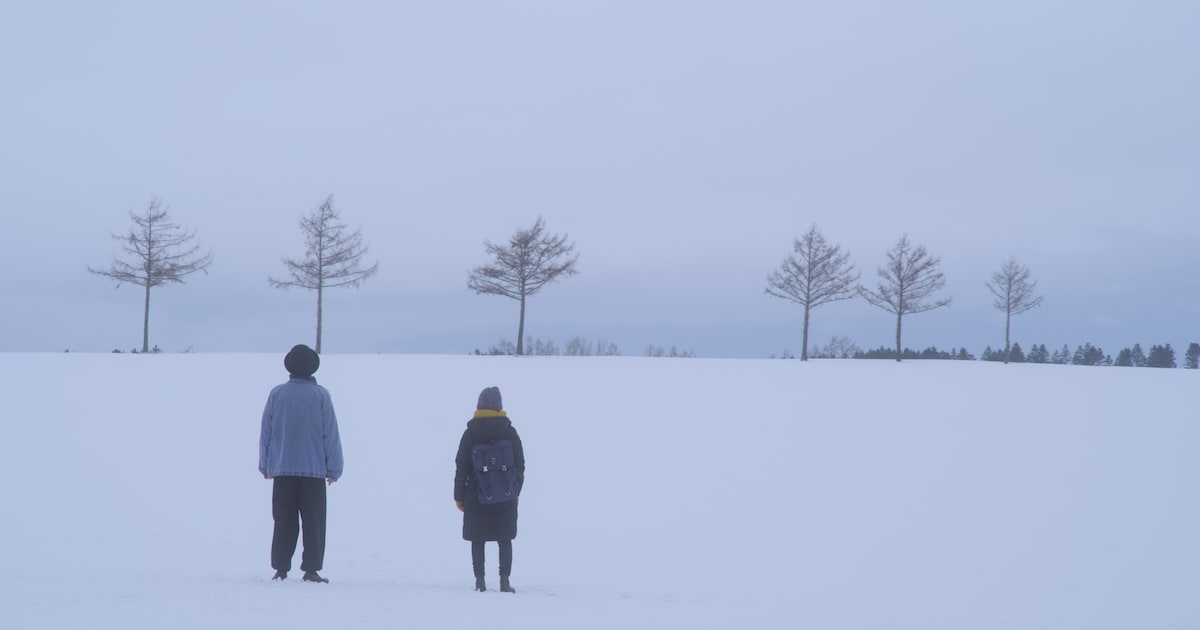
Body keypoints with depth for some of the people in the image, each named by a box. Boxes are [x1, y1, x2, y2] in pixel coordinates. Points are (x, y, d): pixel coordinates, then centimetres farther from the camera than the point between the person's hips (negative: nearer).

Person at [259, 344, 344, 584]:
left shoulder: (277, 394, 0)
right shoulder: (321, 396, -6)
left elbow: (266, 433, 6)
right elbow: (330, 435, -3)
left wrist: (265, 466, 16)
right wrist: (334, 469, 5)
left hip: (282, 469, 2)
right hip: (314, 470, -2)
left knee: (284, 522, 7)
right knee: (314, 523, 3)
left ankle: (280, 569, 4)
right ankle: (311, 569, -1)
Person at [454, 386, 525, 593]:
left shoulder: (470, 433, -3)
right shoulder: (509, 432, -1)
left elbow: (461, 467, -1)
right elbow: (520, 465, 2)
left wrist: (459, 496, 6)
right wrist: (516, 491, 12)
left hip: (476, 496, 0)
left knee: (477, 540, 7)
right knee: (505, 540, 7)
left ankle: (479, 580, 2)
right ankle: (505, 580, 0)